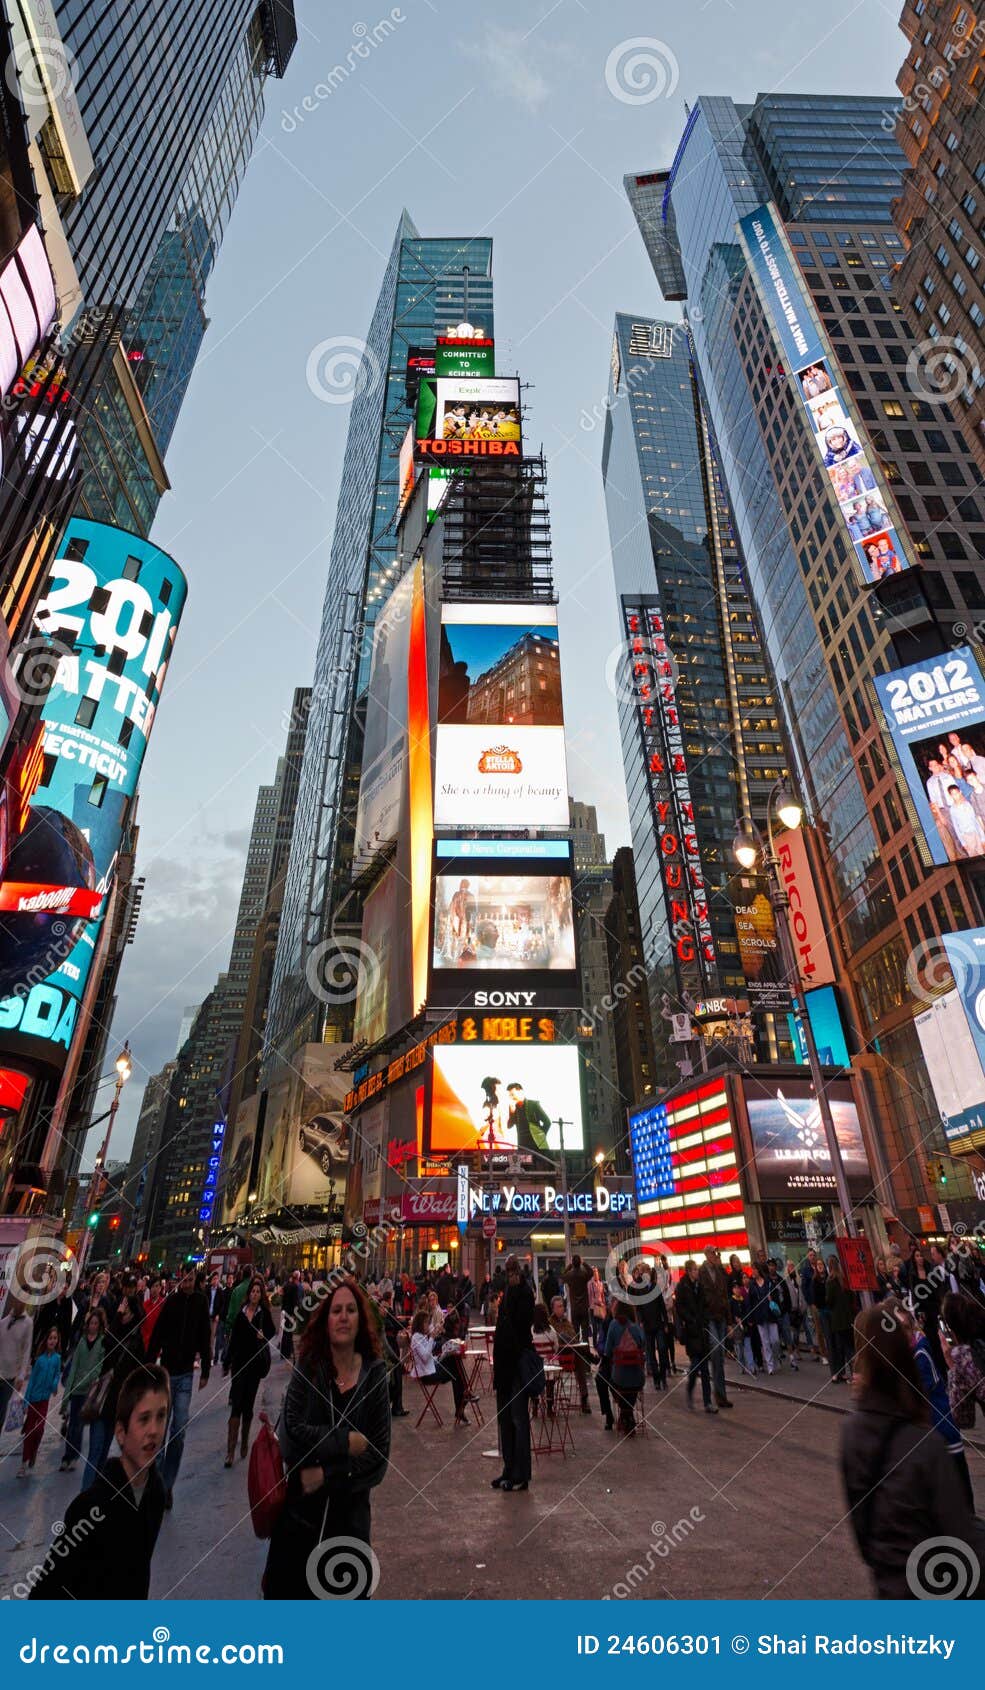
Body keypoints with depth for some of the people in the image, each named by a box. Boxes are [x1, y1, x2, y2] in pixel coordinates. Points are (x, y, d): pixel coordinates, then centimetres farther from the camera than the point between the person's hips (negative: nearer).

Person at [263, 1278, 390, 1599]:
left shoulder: (374, 1374, -9)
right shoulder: (307, 1369, -9)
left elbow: (379, 1457, -10)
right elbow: (293, 1434, -21)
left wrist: (327, 1474, -17)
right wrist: (348, 1442, -18)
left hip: (351, 1518, 1)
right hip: (299, 1513, -1)